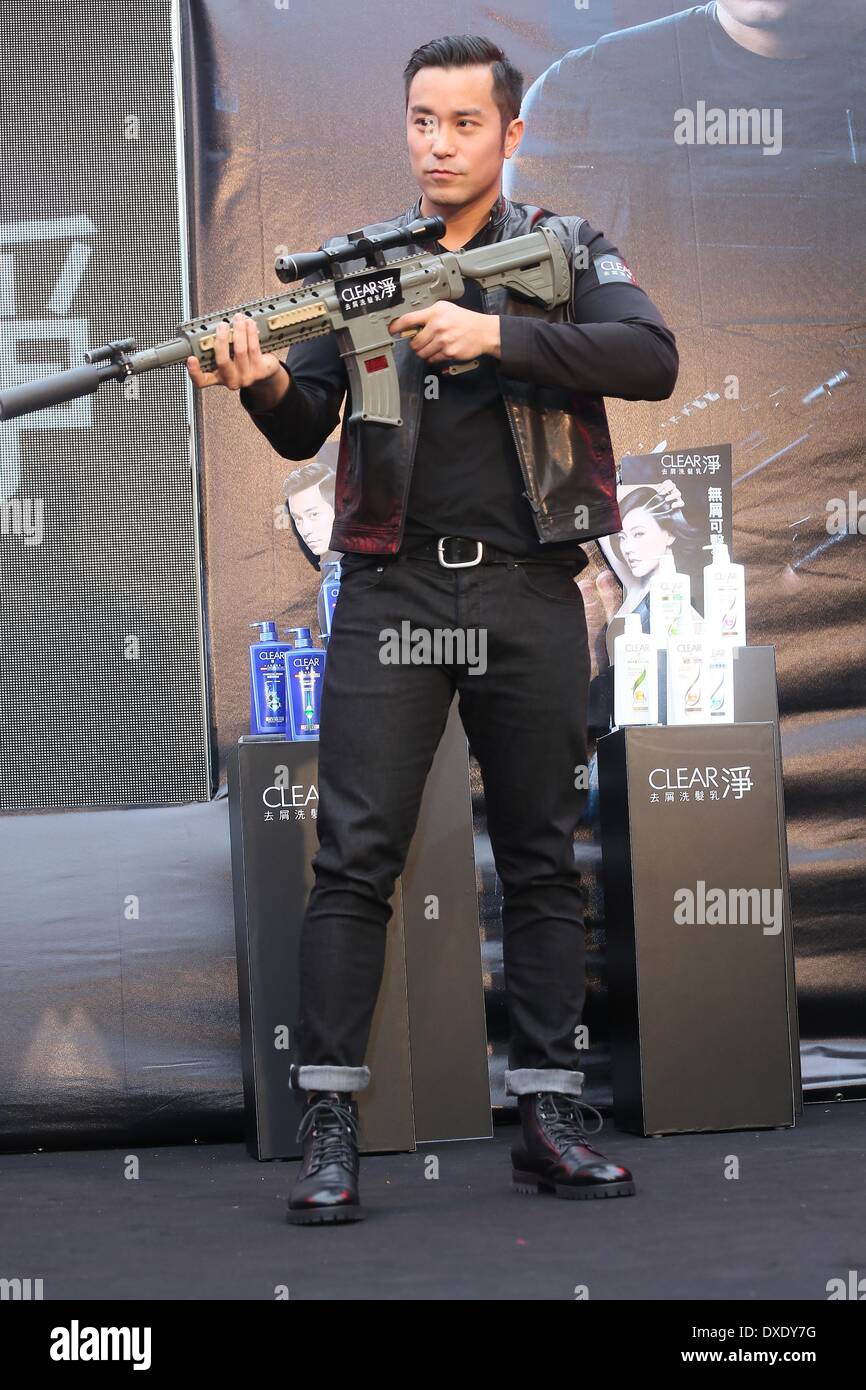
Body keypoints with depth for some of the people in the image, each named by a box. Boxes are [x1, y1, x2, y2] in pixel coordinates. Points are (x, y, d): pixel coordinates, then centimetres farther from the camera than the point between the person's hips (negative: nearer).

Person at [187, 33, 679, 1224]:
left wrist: (495, 332, -19)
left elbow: (653, 359, -9)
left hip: (530, 598, 0)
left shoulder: (566, 249, 9)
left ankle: (552, 1120, 12)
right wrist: (265, 381, -19)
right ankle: (329, 1130, -4)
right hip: (394, 591, 0)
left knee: (543, 859, 5)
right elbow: (305, 432, 4)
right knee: (356, 857, -7)